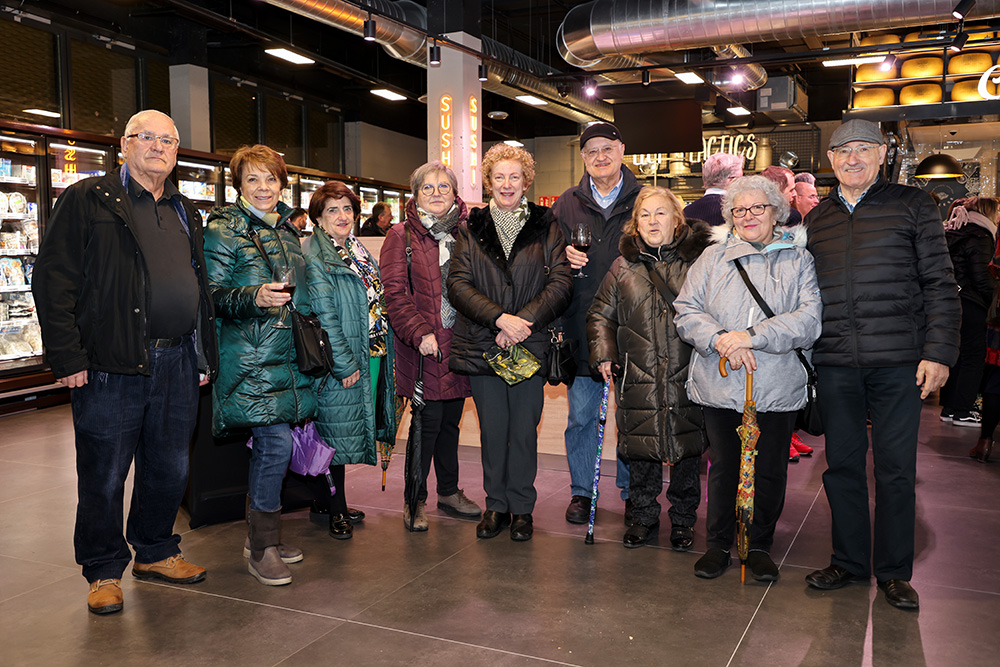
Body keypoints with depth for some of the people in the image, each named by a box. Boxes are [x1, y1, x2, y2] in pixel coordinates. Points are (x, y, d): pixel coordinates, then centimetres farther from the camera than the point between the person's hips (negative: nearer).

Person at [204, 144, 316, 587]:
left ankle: (262, 536, 23)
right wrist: (254, 298, -25)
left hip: (284, 352, 7)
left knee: (268, 445, 11)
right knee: (277, 443, -12)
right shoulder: (225, 229, -5)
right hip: (249, 355, -7)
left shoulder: (285, 228, 17)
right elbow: (213, 295, -11)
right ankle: (262, 545, 2)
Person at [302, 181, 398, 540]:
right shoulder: (313, 256, -12)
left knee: (346, 430, 14)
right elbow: (324, 315, -18)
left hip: (373, 357, 8)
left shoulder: (358, 251, 14)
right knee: (338, 431, 1)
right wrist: (345, 364, -19)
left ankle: (325, 502, 27)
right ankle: (335, 509, 15)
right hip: (341, 362, -8)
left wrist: (384, 352, 13)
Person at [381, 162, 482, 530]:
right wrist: (420, 333, -17)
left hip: (459, 343, 4)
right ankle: (416, 499, 11)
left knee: (451, 419, 13)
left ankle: (449, 491, 28)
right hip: (423, 346, -4)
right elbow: (395, 293, -7)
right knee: (428, 421, -4)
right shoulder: (402, 237, 0)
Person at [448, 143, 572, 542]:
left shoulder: (546, 228, 6)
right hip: (482, 344, 1)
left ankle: (521, 507, 21)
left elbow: (561, 284, -3)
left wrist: (523, 321, -16)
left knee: (524, 429, 5)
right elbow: (458, 284, -3)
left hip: (530, 344, -1)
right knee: (492, 429, 8)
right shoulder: (471, 229, 8)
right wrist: (499, 318, -17)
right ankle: (496, 505, 23)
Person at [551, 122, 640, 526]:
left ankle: (632, 491, 22)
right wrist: (565, 258, -7)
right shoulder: (567, 204, 11)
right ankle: (581, 491, 21)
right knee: (581, 412, 7)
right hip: (581, 324, 2)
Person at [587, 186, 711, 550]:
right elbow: (601, 315, 10)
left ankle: (683, 519, 26)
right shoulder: (623, 266, 8)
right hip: (638, 377, 1)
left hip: (686, 375, -1)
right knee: (641, 450, 8)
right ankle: (644, 516, 26)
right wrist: (603, 354, -2)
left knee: (687, 450, 8)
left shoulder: (697, 260, 3)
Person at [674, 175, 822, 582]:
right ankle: (718, 544, 25)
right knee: (724, 467, 9)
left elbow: (809, 320, -8)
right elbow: (686, 310, 2)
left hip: (778, 388, 0)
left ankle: (760, 545, 27)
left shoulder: (799, 260, 5)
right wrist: (720, 339, -15)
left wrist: (752, 336, -17)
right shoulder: (714, 258, 10)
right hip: (720, 386, 1)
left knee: (770, 470, 8)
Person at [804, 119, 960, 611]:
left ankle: (894, 571, 19)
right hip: (835, 365, 3)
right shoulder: (817, 219, 14)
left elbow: (940, 285, 0)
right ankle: (849, 561, 24)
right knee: (842, 464, 9)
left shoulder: (912, 205, 4)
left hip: (898, 362, -3)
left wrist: (939, 351, -8)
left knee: (895, 468, 4)